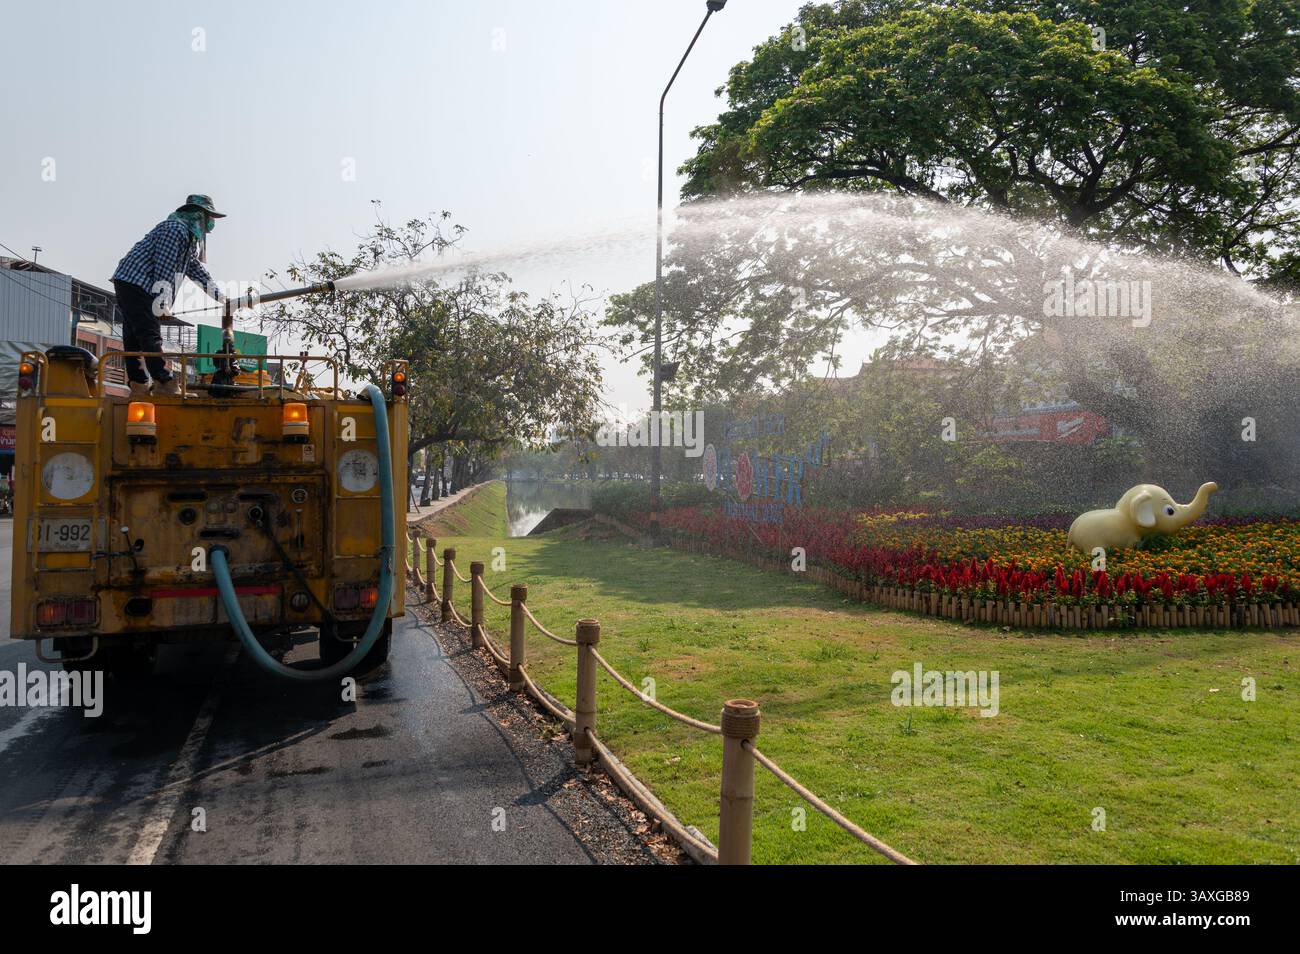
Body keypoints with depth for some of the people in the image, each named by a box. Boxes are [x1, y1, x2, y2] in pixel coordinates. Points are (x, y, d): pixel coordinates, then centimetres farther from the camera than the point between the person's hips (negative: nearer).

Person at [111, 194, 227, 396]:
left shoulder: (189, 236, 22)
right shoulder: (176, 228, -11)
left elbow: (195, 268, 31)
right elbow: (164, 267, -20)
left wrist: (220, 295, 29)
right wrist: (163, 298, -24)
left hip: (130, 284, 11)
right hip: (135, 283, -11)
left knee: (134, 337, 8)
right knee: (150, 335, -15)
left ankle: (138, 386, 9)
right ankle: (164, 383, -19)